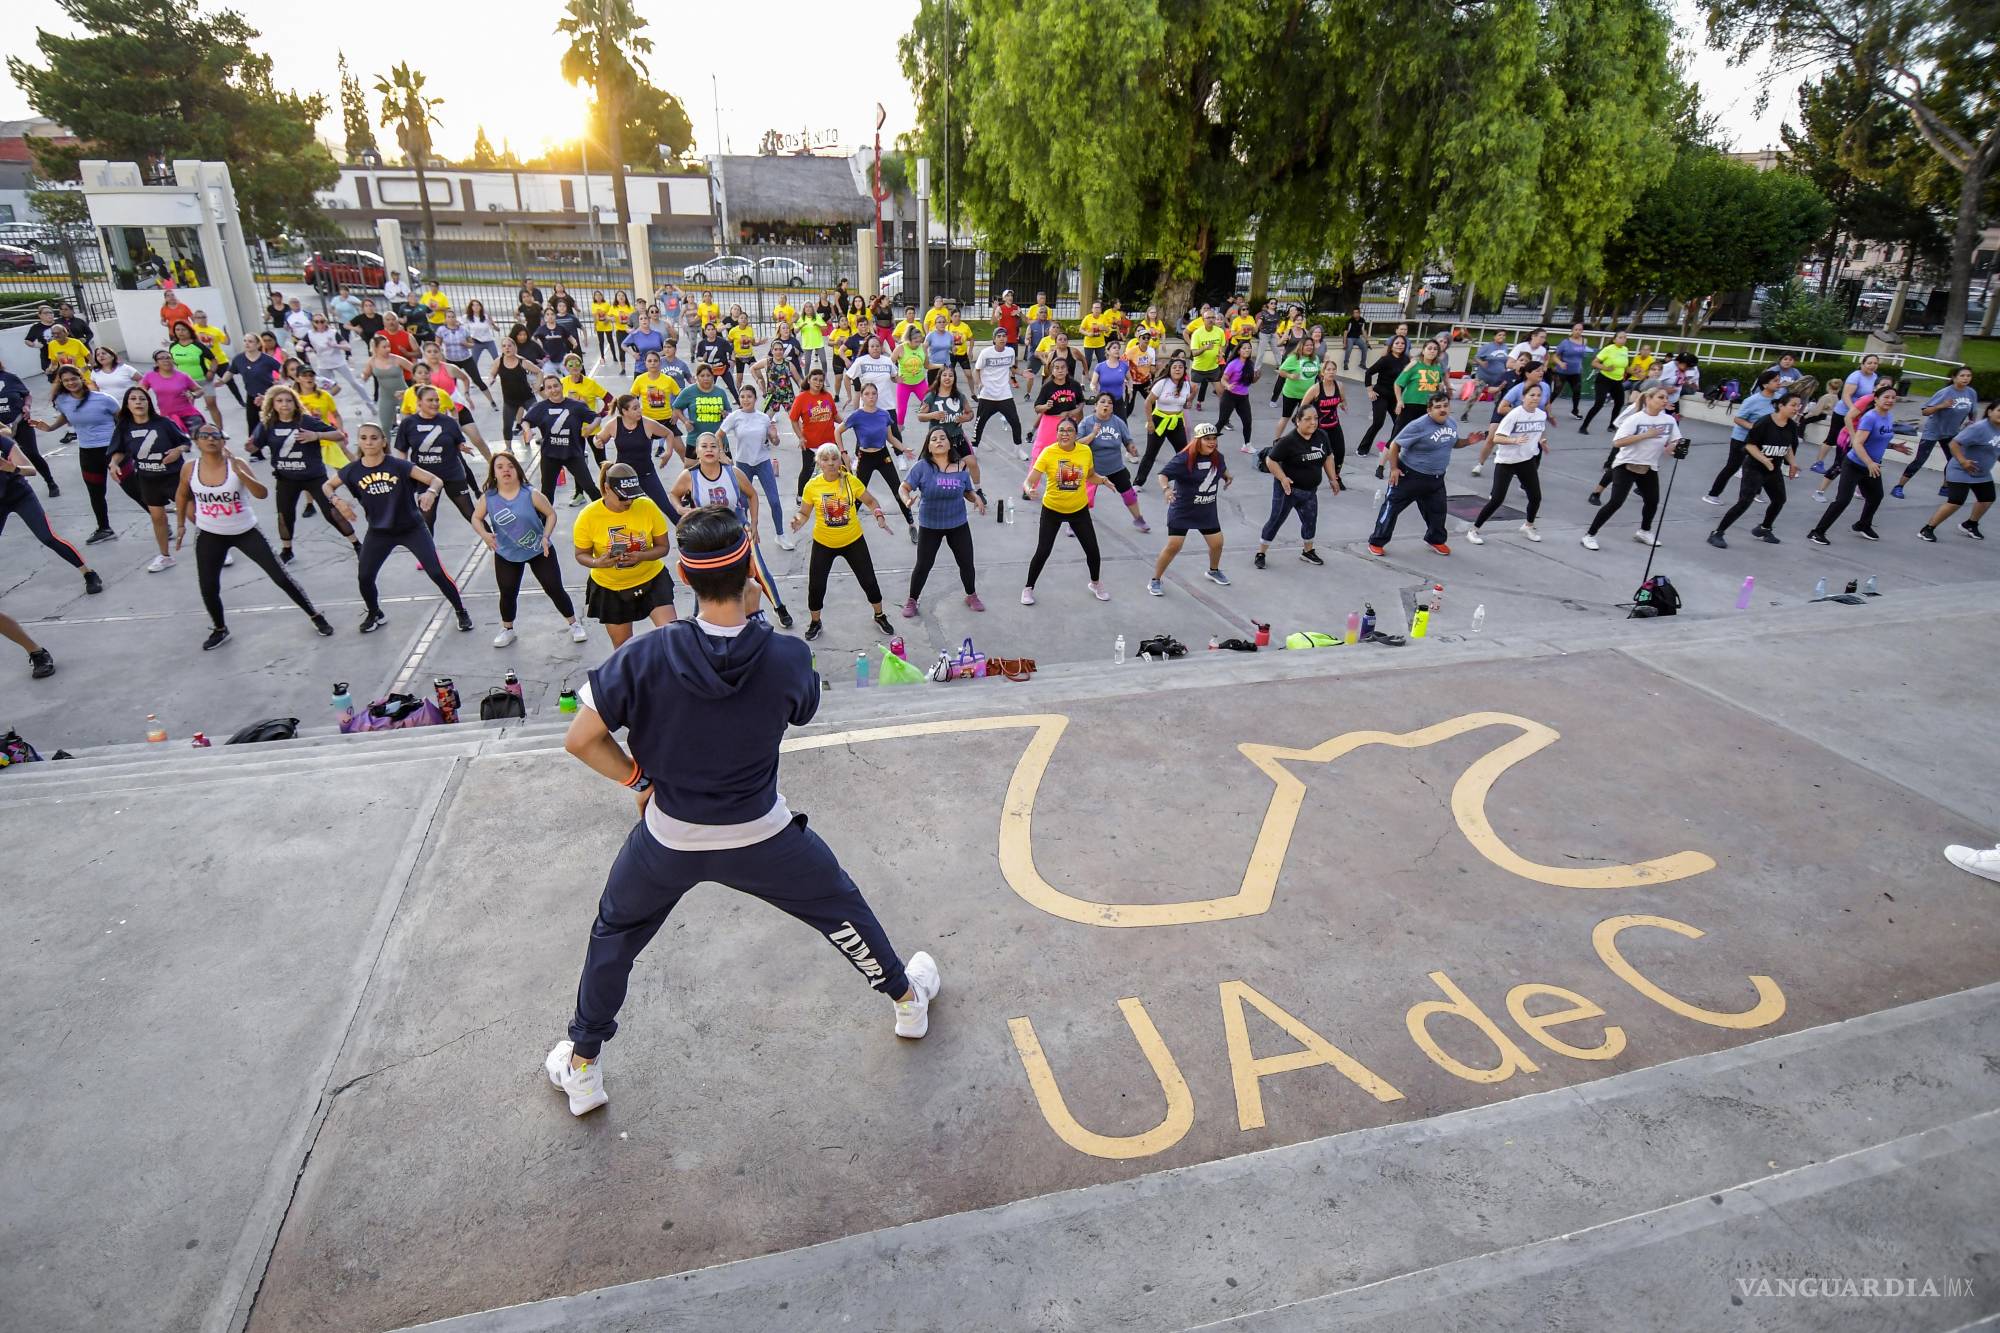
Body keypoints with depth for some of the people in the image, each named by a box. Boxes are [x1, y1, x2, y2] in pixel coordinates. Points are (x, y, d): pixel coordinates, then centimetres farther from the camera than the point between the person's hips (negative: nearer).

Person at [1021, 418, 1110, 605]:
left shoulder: (1085, 451, -7)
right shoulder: (1048, 453, -17)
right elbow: (1029, 481, -20)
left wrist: (1103, 480, -9)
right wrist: (1028, 489, -42)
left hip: (1079, 510, 3)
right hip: (1052, 510, -2)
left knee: (1092, 550, 6)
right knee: (1042, 552, -3)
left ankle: (1096, 584, 34)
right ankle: (1028, 588, 20)